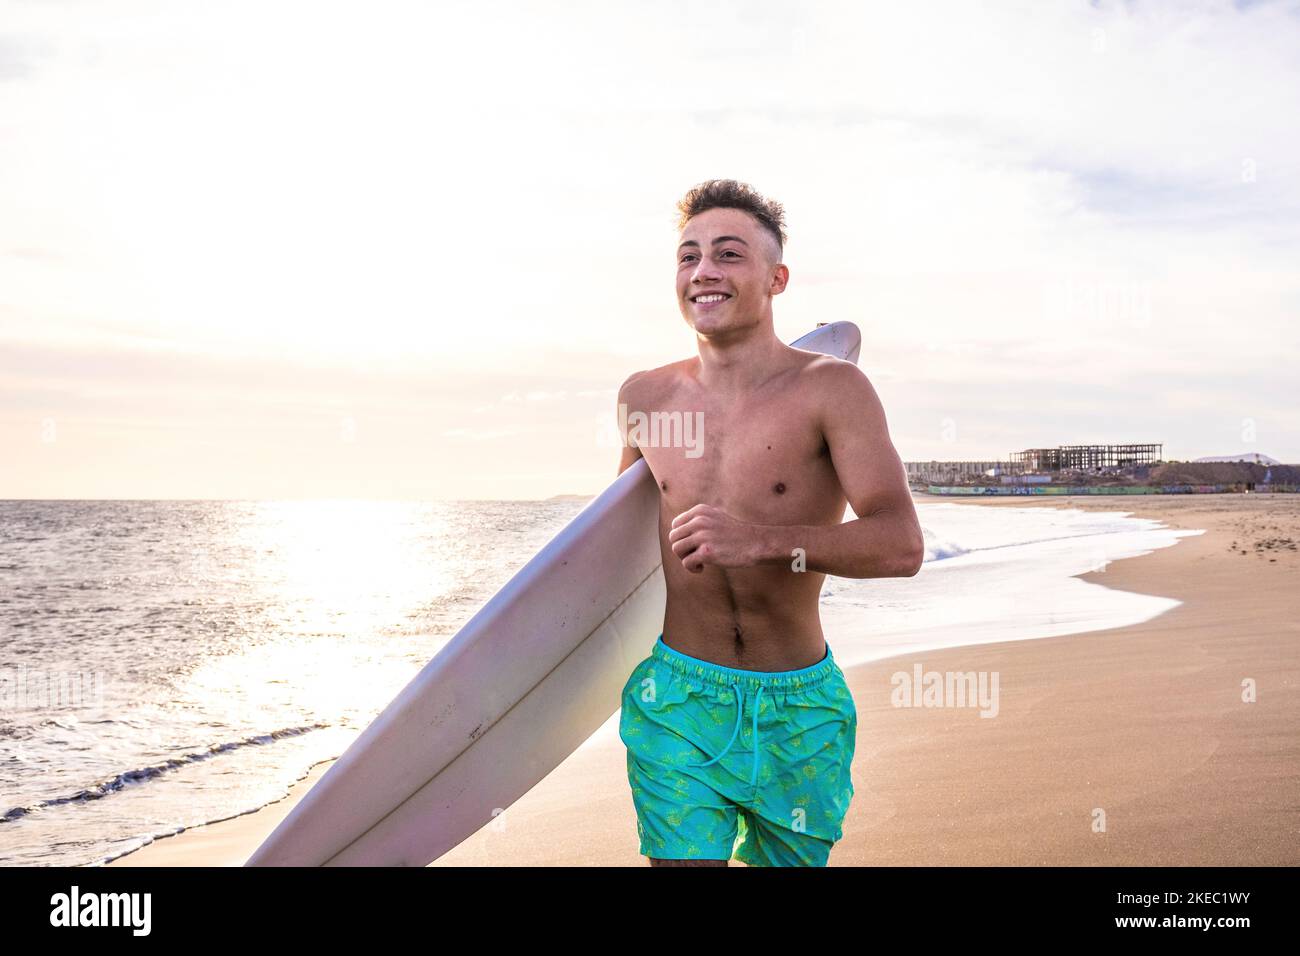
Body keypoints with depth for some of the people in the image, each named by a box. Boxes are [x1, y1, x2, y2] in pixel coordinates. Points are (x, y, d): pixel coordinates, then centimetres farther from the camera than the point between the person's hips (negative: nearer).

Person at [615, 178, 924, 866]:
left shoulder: (832, 389, -12)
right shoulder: (644, 397, 0)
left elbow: (902, 545, -23)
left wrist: (759, 539, -36)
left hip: (797, 712, -1)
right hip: (674, 702, 1)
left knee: (788, 859, 17)